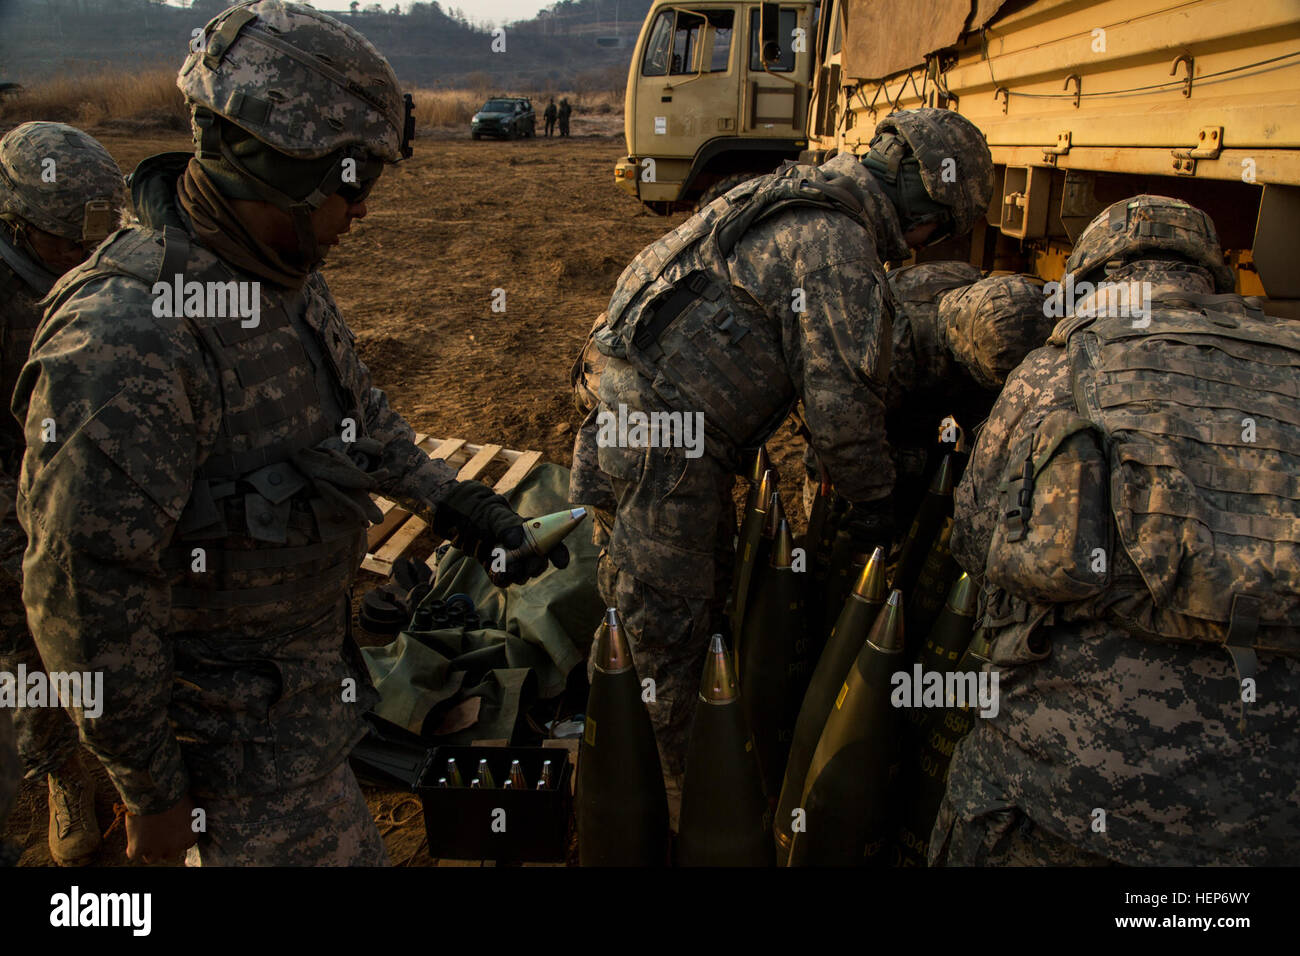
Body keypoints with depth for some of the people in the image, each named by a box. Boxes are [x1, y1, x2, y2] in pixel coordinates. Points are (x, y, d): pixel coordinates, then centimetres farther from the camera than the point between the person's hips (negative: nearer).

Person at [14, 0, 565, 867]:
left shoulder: (285, 278, -2)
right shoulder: (126, 340, -32)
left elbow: (359, 411, 17)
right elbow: (86, 594, -27)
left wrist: (458, 506, 11)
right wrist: (152, 790, -18)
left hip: (311, 658, 8)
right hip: (239, 725, -8)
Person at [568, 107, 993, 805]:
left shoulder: (796, 202, 16)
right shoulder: (840, 248, -17)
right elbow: (843, 396, -17)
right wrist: (872, 499, -2)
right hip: (662, 453, -10)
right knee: (665, 634, 3)